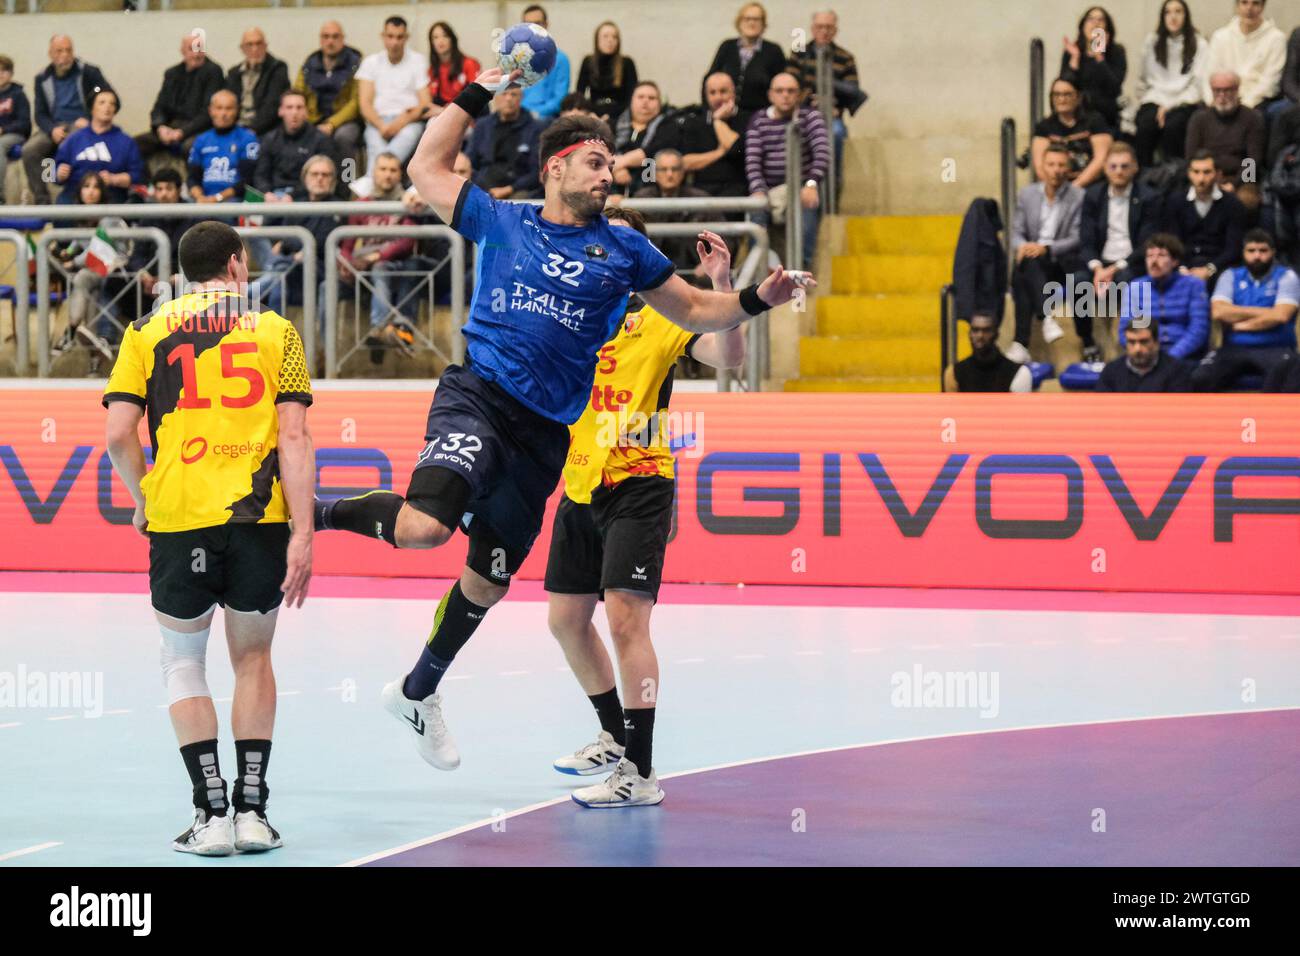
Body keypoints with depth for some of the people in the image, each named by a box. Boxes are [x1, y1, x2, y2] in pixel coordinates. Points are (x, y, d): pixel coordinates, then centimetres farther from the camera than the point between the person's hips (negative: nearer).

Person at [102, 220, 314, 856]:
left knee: (183, 663, 13)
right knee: (252, 658, 17)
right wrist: (302, 533, -3)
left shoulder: (147, 332, 7)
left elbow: (118, 433, -2)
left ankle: (212, 813, 3)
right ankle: (252, 812, 12)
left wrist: (142, 500, 15)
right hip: (260, 517, 1)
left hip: (178, 517, -1)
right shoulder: (275, 331, 7)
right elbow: (294, 437, -2)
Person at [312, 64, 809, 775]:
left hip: (544, 432, 4)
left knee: (488, 579, 12)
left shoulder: (623, 250, 13)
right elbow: (425, 168, 17)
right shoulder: (501, 222, 9)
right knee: (426, 527, -32)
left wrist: (758, 300, 3)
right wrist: (477, 95, 14)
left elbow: (696, 311, 20)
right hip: (478, 395, -4)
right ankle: (323, 510, -5)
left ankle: (418, 692, 34)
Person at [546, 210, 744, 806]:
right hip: (579, 487, 7)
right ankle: (615, 736, 35)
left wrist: (721, 284, -30)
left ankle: (641, 773, -13)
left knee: (624, 618, -16)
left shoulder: (660, 315, -5)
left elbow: (729, 356, -17)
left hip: (638, 484, -7)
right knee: (566, 618, 14)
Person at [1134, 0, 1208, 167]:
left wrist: (1170, 105, -10)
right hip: (1155, 99, 2)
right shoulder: (1151, 42, 17)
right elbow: (1143, 79, 19)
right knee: (1145, 126, -33)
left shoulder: (1199, 44, 7)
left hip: (1184, 102, -2)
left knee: (1172, 126, -36)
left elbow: (1200, 83, 0)